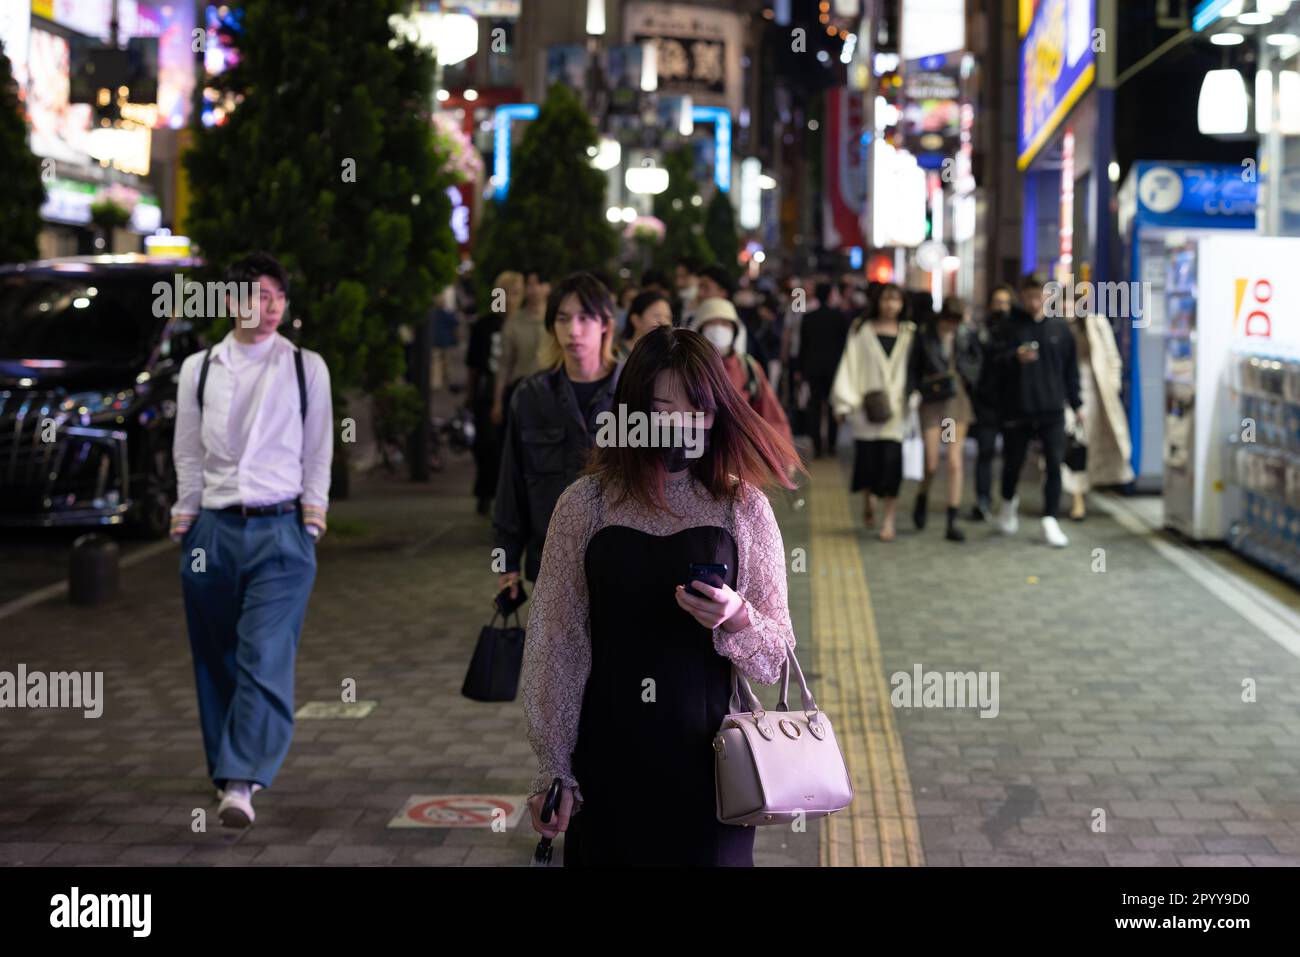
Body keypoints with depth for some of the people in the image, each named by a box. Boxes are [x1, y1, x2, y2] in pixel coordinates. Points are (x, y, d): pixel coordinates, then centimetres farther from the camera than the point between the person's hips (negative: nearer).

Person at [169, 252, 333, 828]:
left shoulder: (306, 368, 6)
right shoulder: (198, 369, 9)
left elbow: (318, 451, 8)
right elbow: (187, 452, 12)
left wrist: (313, 513, 0)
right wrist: (185, 515, 6)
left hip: (281, 527, -2)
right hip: (214, 528, 2)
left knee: (266, 657, -13)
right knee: (216, 660, 7)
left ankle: (241, 784, -18)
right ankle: (224, 769, 21)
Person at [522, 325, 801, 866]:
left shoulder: (745, 508, -1)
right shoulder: (585, 504, -3)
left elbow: (776, 657, 1)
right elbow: (555, 643, -1)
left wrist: (736, 619, -19)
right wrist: (552, 768, -4)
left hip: (706, 755, 1)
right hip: (608, 757, 0)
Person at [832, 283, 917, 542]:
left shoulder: (909, 334, 10)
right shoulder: (862, 330, 7)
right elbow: (850, 365, 4)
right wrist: (846, 401, -4)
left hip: (896, 405, 0)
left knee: (891, 460, -9)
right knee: (868, 459, 0)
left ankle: (889, 520, -4)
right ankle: (868, 499, 32)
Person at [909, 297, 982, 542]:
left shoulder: (966, 334, 0)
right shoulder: (924, 336, -5)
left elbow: (978, 361, 12)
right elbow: (914, 370, -1)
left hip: (958, 402, 2)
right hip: (932, 403, -2)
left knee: (955, 463, -1)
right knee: (931, 465, -3)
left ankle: (952, 523, 3)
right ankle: (922, 496, 32)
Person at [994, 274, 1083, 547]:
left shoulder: (1060, 328, 7)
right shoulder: (1010, 326, 1)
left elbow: (1071, 368, 12)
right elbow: (997, 359, -9)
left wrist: (1076, 404, 11)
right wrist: (1015, 357, -30)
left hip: (1052, 410, 1)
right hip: (1017, 409, -1)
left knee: (1054, 464, -6)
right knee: (1013, 463, 10)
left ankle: (1050, 521, -1)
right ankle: (1009, 504, 38)